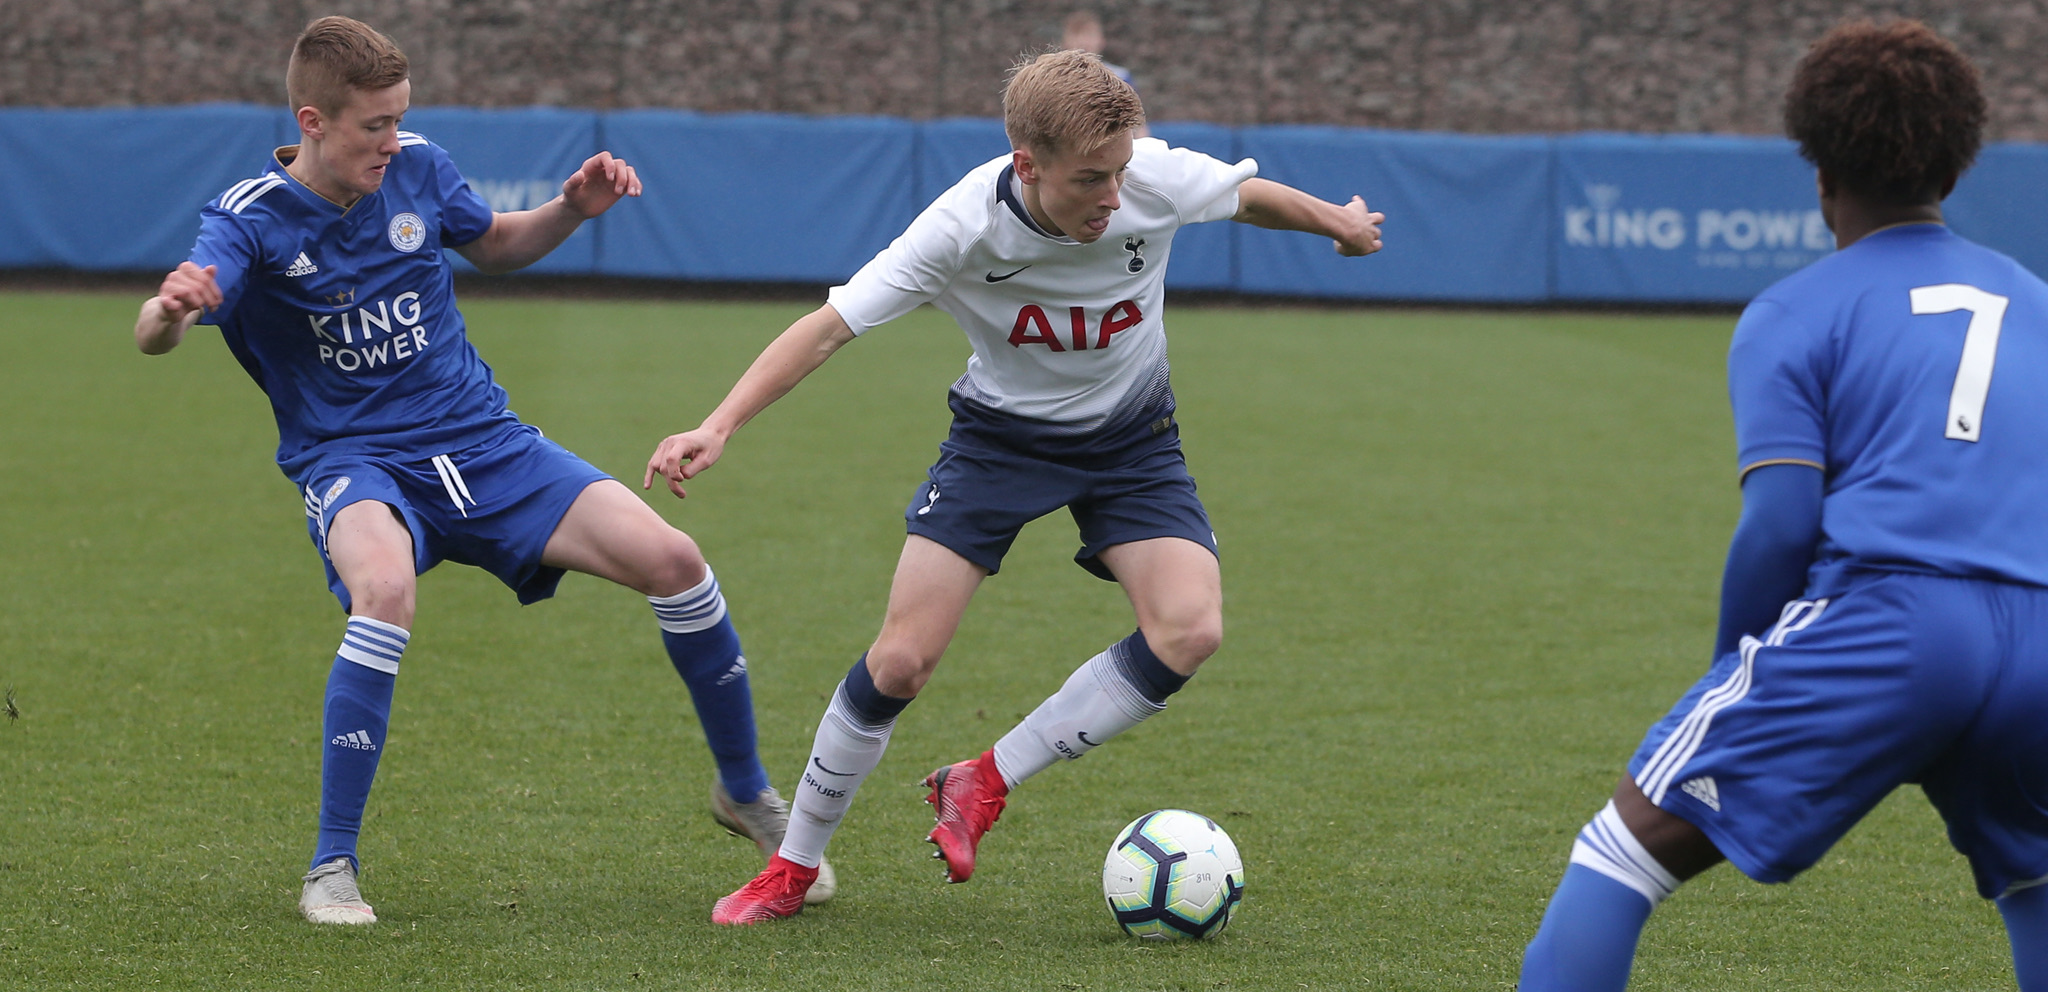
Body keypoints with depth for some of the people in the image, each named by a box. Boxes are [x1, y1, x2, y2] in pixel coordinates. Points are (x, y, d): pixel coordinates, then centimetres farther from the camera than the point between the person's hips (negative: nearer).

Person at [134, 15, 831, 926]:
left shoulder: (418, 170, -1)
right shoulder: (250, 220, -14)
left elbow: (497, 246, 20)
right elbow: (154, 337, -30)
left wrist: (573, 208, 0)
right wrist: (170, 309, -55)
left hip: (483, 442, 4)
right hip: (351, 464, -4)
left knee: (670, 559, -11)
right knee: (385, 590, -39)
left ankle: (745, 791, 14)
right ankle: (332, 869, -25)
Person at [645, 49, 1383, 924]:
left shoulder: (1157, 179, -25)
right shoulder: (963, 227, -29)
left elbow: (1251, 197, -2)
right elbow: (831, 325, -26)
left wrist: (1339, 222, 18)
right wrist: (718, 426, -36)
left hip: (1130, 439, 2)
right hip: (1001, 434, -2)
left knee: (1190, 629, -23)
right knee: (903, 658, -13)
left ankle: (985, 784, -7)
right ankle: (793, 868, 7)